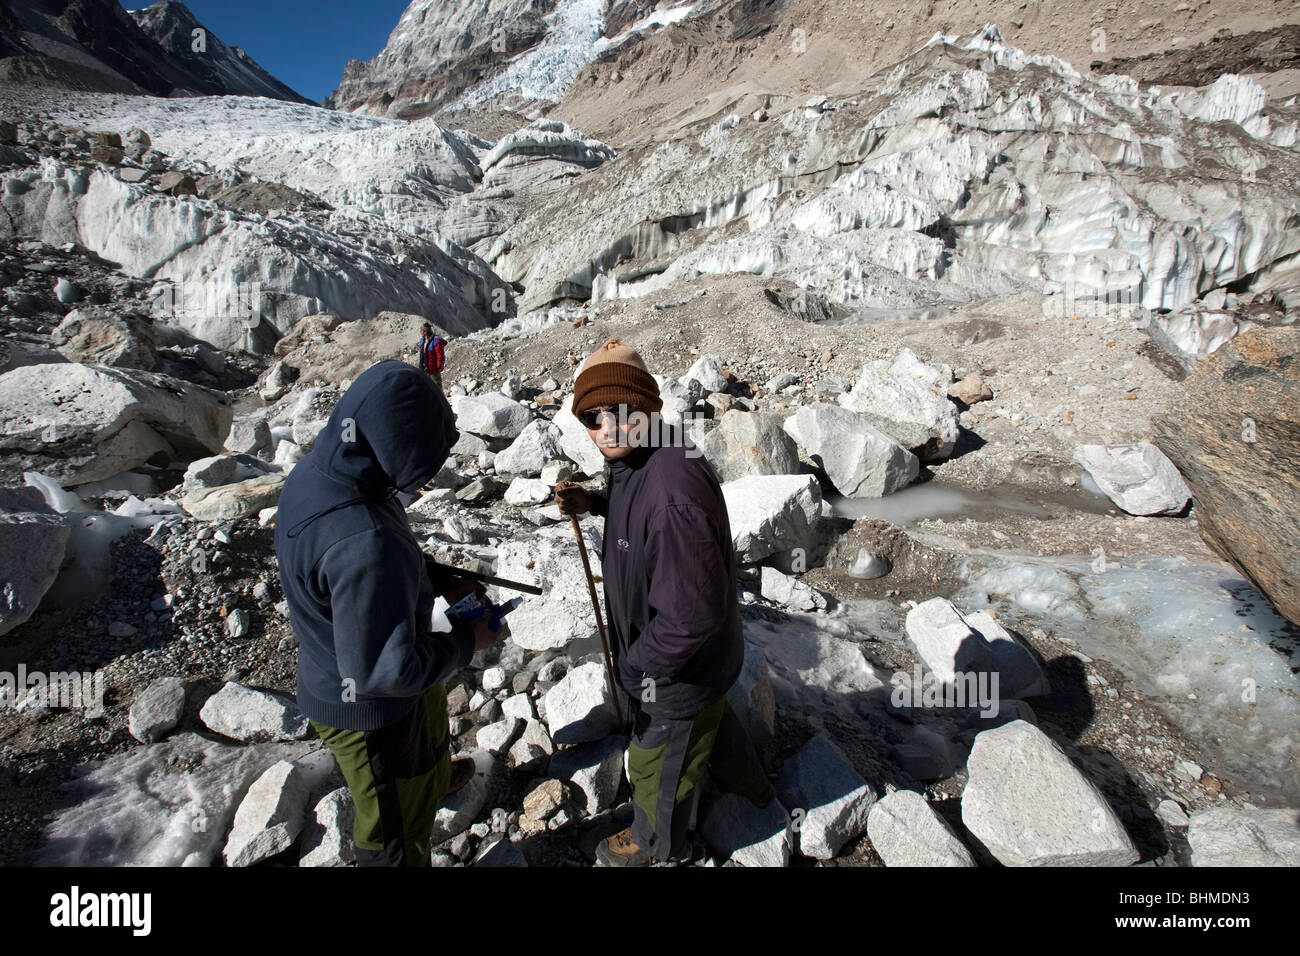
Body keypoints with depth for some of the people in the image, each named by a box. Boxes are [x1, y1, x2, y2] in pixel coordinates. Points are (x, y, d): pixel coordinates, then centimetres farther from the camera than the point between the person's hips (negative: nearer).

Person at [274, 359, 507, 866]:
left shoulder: (315, 472, -11)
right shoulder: (363, 540, -41)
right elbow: (384, 669, -34)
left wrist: (442, 581, -3)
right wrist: (466, 641, -20)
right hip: (369, 712, -9)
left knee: (431, 714, 38)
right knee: (398, 833, 17)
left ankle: (435, 780, 69)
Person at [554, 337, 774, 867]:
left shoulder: (672, 494, -39)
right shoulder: (637, 460, -7)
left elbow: (693, 613, -35)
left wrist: (641, 662, -20)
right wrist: (591, 503, -1)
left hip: (681, 670, -9)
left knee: (658, 764, 21)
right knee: (713, 722, 36)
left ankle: (655, 842, 53)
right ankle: (751, 787, 66)